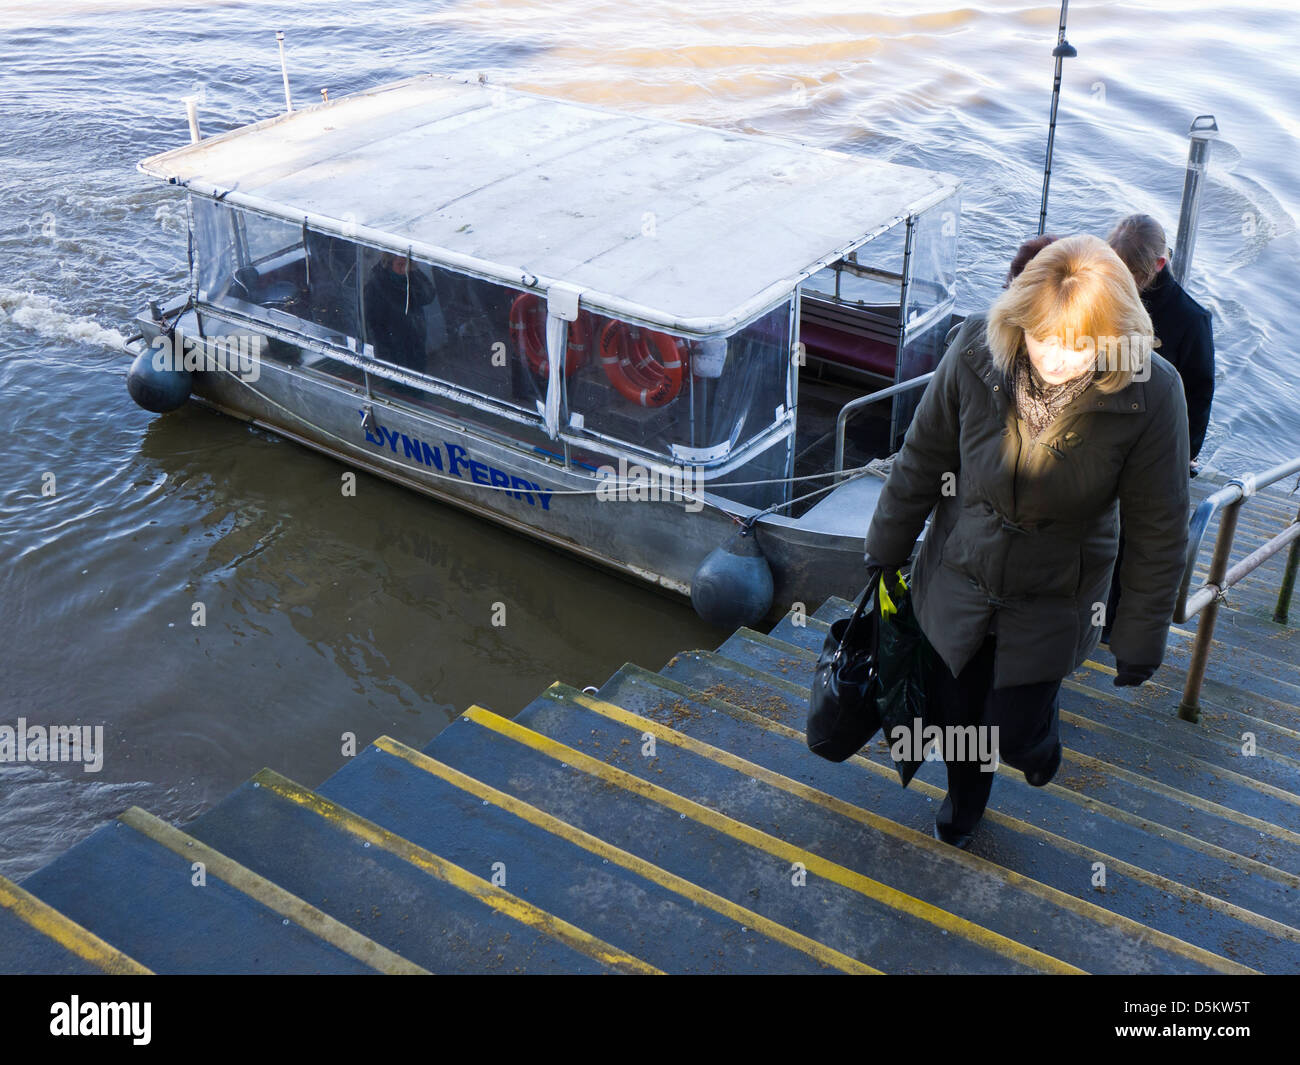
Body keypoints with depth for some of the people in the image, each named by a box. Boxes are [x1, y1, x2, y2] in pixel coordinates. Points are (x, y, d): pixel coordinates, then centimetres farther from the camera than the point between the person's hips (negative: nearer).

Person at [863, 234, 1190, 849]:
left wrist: (1141, 636, -4)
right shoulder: (975, 353, -21)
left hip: (1051, 603, -2)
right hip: (957, 583, 2)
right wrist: (883, 554, 6)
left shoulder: (1151, 394, -25)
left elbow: (1159, 528, -11)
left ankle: (1040, 739, 50)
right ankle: (964, 798, 54)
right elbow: (920, 464, -5)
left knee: (1013, 734, 9)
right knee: (952, 716, 19)